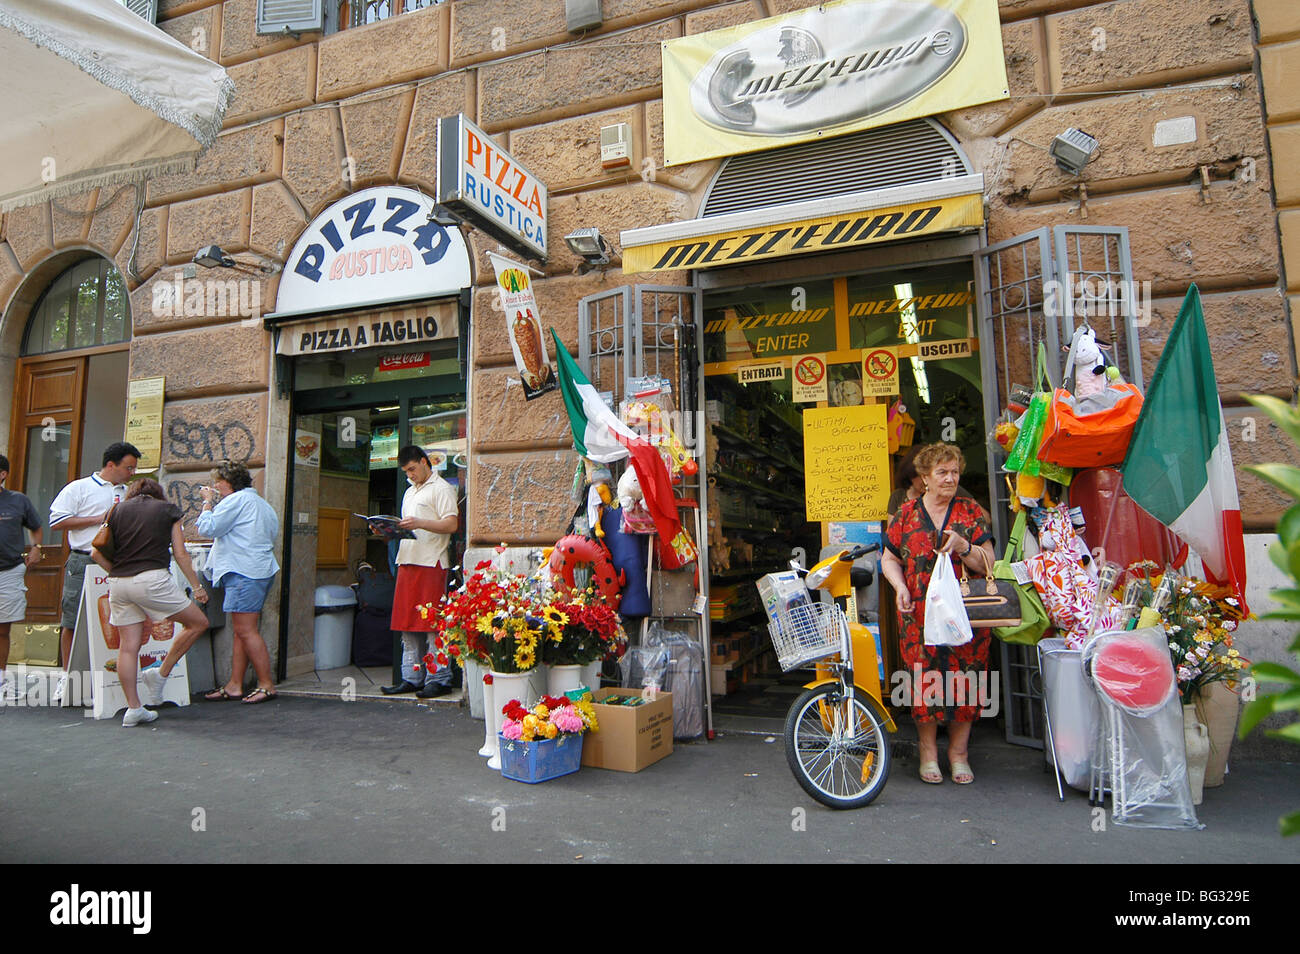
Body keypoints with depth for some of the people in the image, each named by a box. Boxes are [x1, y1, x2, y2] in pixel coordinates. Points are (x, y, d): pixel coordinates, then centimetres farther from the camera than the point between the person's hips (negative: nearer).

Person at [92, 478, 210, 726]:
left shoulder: (118, 510, 15)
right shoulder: (167, 510, 7)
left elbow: (97, 553, 9)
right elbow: (180, 554, 4)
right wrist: (197, 587, 10)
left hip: (118, 584, 5)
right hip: (151, 579, -5)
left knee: (128, 646, 8)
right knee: (198, 623, 9)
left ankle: (133, 708, 10)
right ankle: (160, 674, 8)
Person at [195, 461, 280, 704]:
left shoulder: (236, 500, -8)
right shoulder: (261, 504, 22)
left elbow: (208, 528, -9)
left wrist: (208, 501, 5)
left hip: (245, 572, -10)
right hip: (261, 570, 10)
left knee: (246, 630, -9)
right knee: (241, 631, 11)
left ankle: (267, 685, -8)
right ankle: (234, 685, 14)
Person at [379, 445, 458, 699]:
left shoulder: (441, 488, -2)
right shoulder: (410, 492, 25)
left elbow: (451, 525, -12)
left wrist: (420, 523, -22)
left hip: (431, 563, -8)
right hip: (408, 561, 8)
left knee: (433, 623, -7)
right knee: (407, 623, 8)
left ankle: (439, 679, -1)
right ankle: (410, 678, 15)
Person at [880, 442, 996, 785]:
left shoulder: (971, 512, 6)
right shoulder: (906, 513, 7)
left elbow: (988, 564, 3)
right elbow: (889, 558, 11)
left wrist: (963, 547, -16)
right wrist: (900, 587, -7)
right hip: (920, 614, 0)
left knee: (964, 678, 1)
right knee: (923, 678, -1)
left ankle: (959, 751, 18)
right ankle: (928, 750, 16)